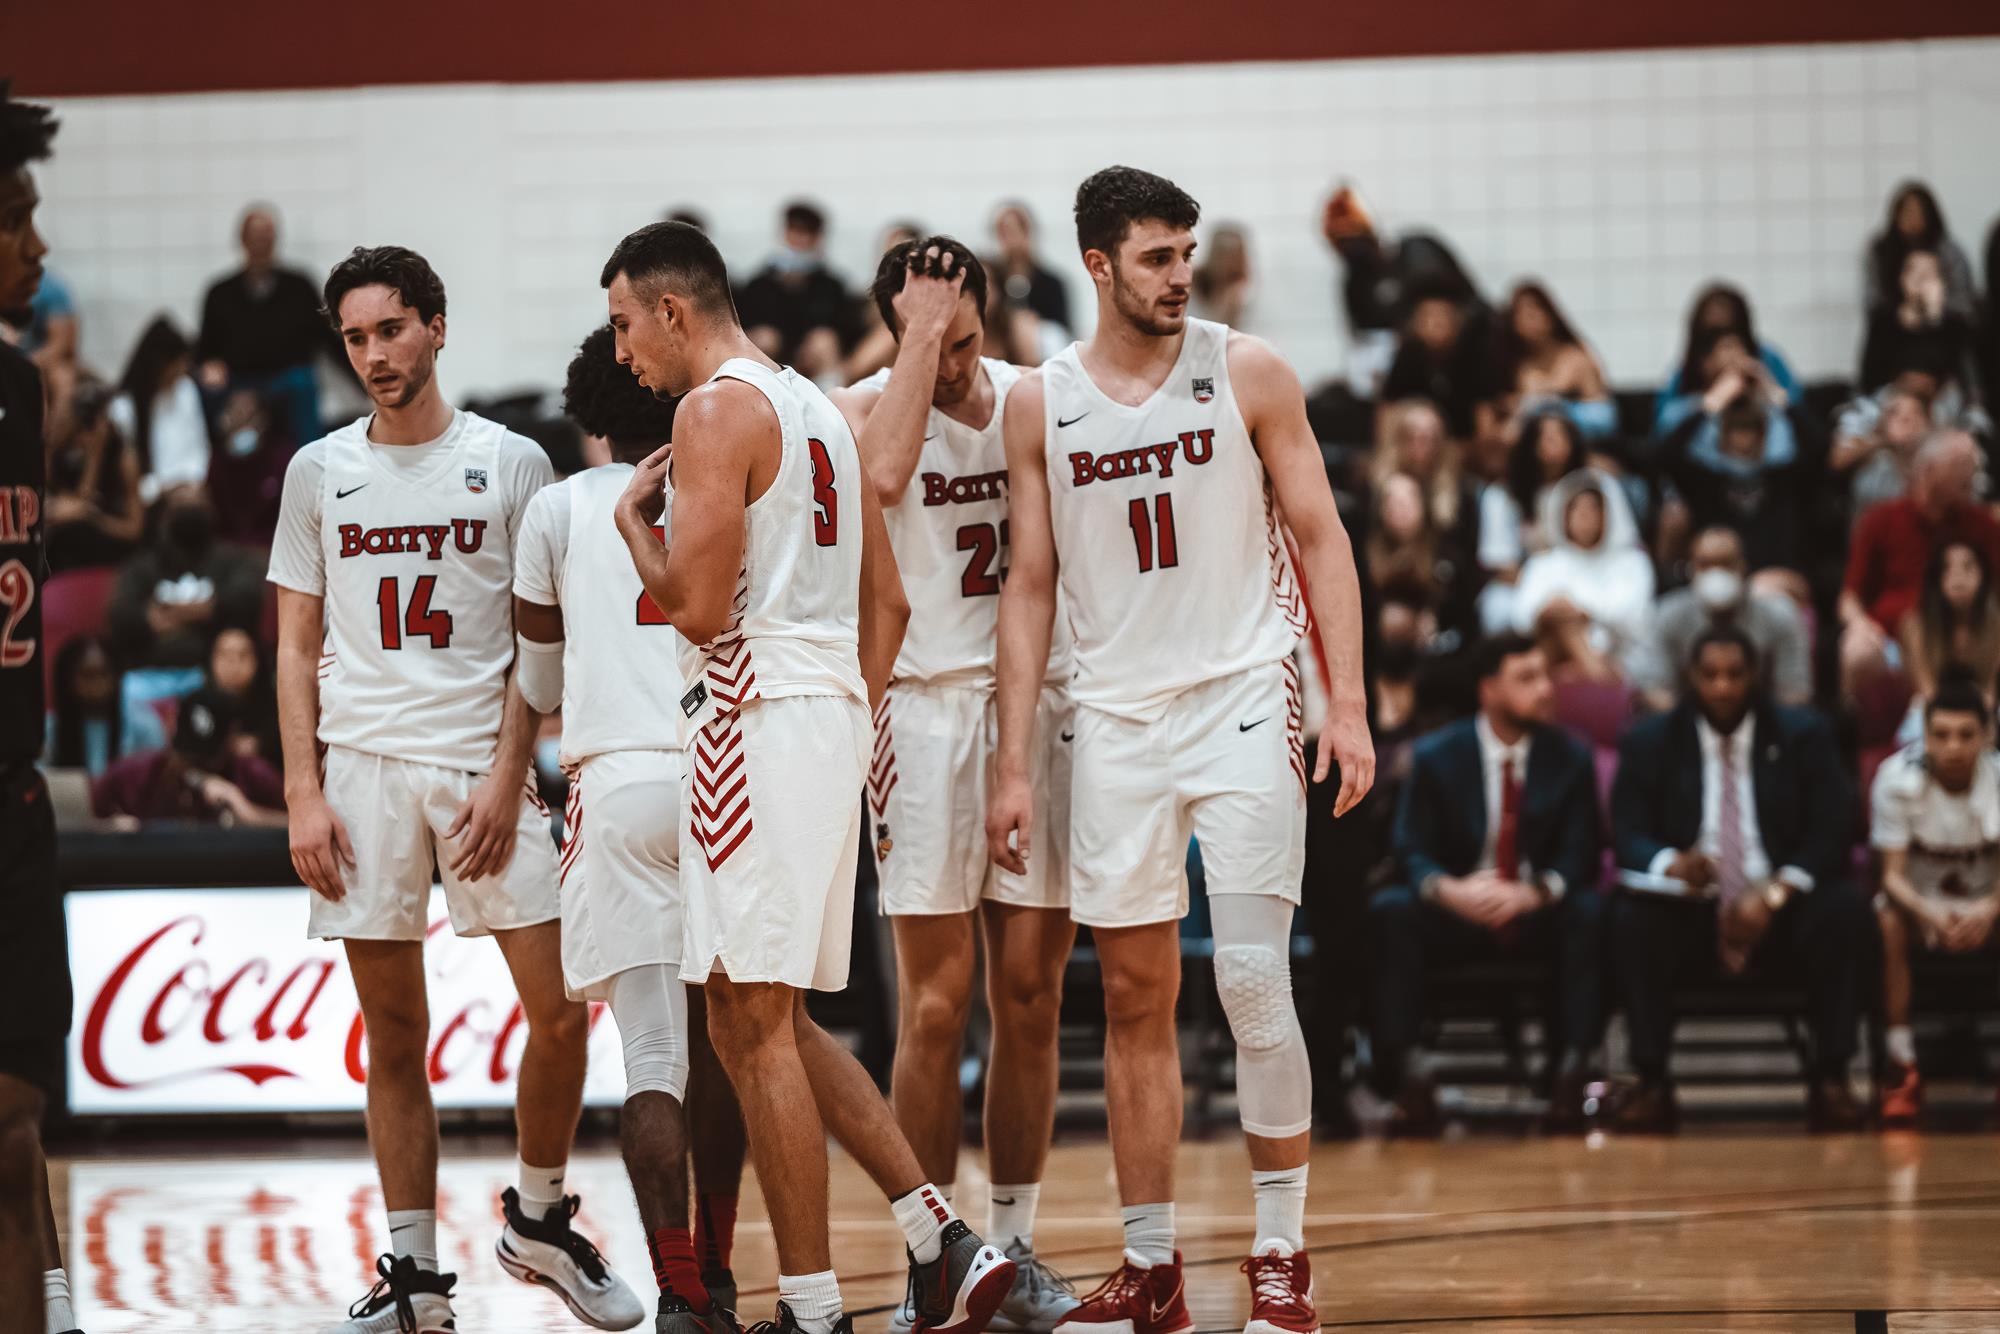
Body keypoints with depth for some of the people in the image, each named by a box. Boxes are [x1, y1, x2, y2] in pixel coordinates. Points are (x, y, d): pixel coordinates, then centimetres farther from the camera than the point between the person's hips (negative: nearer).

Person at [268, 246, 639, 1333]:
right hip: (363, 764, 1)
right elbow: (298, 647, 10)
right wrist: (302, 793, 0)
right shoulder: (318, 472, 9)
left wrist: (506, 778, -8)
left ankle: (539, 1220, 14)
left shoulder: (511, 464, 3)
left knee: (559, 1009, -7)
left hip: (483, 766, -1)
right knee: (394, 1037, 3)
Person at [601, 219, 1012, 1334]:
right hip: (832, 715, 9)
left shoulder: (717, 410, -10)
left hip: (757, 720, -9)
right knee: (773, 1022, 14)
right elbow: (887, 603, 20)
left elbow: (699, 607, -17)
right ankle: (943, 1241, 7)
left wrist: (633, 519, 0)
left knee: (756, 1027, -5)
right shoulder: (818, 407, 18)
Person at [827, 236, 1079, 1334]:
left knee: (1030, 995, 5)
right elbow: (885, 474, -26)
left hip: (1040, 705, 3)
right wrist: (919, 337, -19)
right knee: (937, 1003, -5)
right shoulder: (863, 410, -2)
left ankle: (1014, 1246, 14)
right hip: (925, 705, -3)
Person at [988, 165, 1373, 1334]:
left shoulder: (1248, 373, -2)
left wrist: (1349, 702, -8)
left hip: (1242, 698, -3)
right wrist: (1014, 767, 3)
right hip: (1115, 714, 3)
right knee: (1134, 998, 6)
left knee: (1253, 979, -11)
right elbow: (1030, 588, 8)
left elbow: (1319, 536, 0)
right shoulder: (1042, 404, 4)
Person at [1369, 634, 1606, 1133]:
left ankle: (1570, 1068, -37)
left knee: (1589, 912, -32)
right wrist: (1448, 890, -28)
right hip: (1457, 915, 0)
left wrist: (1532, 893, -25)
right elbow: (1411, 853, -3)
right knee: (1390, 912, -30)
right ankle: (1403, 1069, -39)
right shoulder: (1436, 756, 3)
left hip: (1538, 916, 0)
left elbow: (1579, 858, -2)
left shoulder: (1570, 758, 5)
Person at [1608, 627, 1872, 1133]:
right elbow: (1627, 836, -4)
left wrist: (1773, 894, -20)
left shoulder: (1805, 736, 4)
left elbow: (1832, 832, -4)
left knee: (1843, 910, -31)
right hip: (1688, 904, 0)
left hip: (1781, 906, 0)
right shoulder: (1648, 744, 5)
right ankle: (1652, 1084, -24)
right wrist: (1672, 864, -29)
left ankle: (1830, 1080, -24)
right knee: (1631, 918, -31)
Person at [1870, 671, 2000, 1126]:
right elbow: (1894, 874, -18)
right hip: (1920, 903, -1)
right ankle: (1902, 1069, -28)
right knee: (1884, 925, -34)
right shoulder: (1898, 777, -16)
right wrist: (1929, 915, -39)